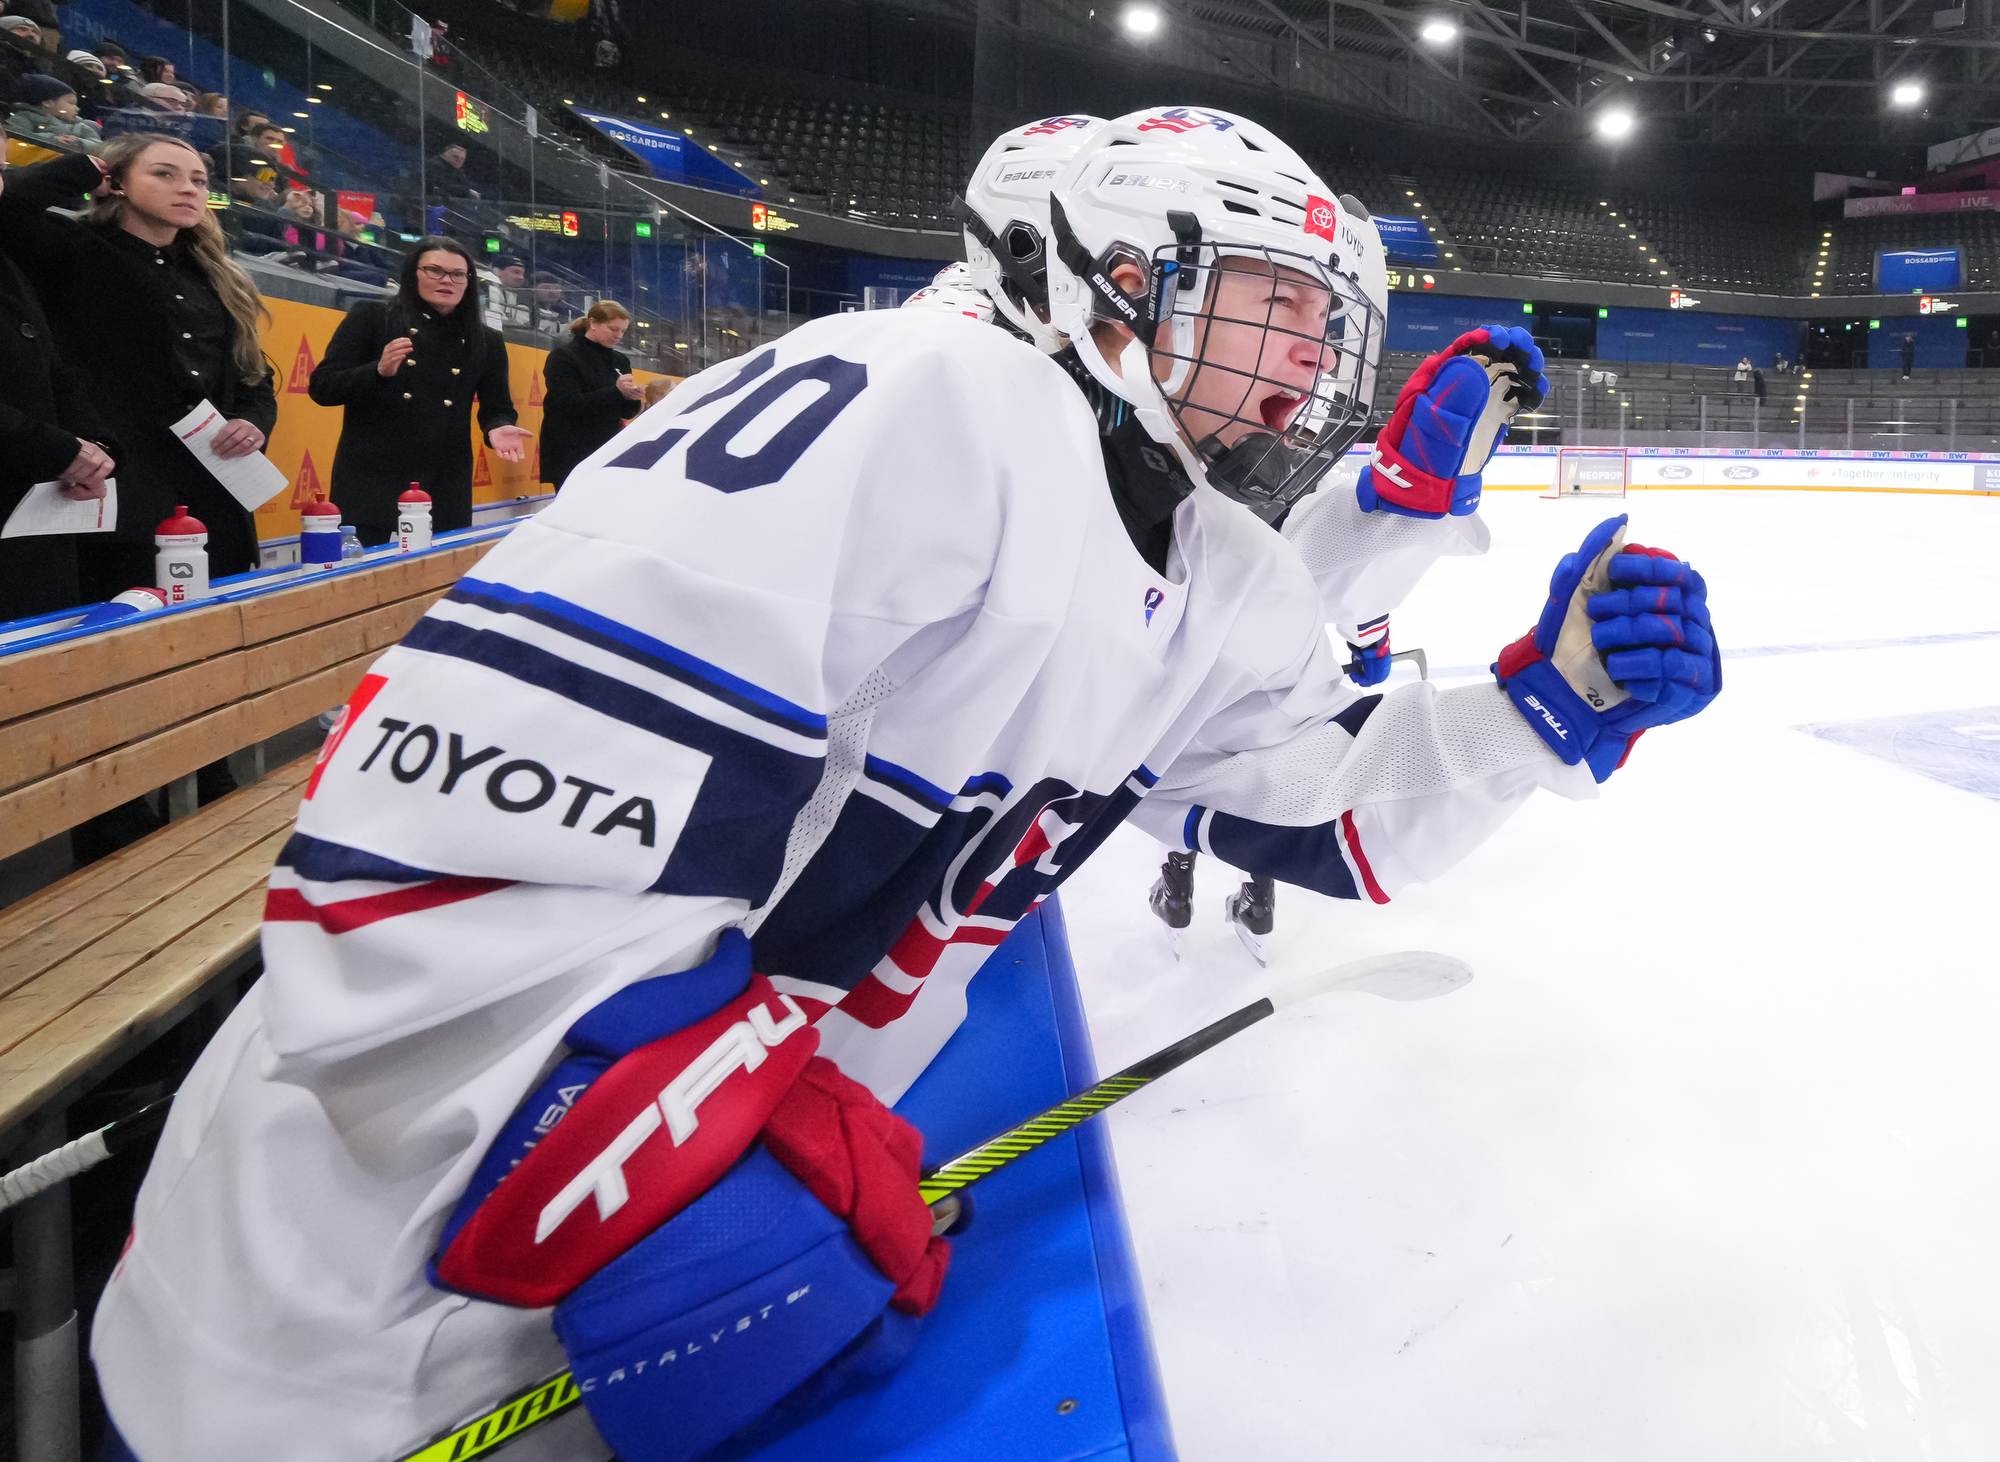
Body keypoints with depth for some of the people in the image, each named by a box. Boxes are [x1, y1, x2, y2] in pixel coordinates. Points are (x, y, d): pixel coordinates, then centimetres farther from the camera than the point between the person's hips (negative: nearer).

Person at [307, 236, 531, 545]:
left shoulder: (487, 341, 11)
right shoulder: (371, 317, 1)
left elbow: (497, 406, 15)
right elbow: (322, 387, -2)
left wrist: (498, 427, -9)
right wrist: (379, 372, -20)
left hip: (446, 491, 3)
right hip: (371, 482, -2)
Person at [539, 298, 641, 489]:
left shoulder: (619, 361, 13)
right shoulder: (564, 356, -4)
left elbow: (626, 413, 13)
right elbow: (570, 404, -17)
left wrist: (630, 398, -11)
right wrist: (615, 391, -25)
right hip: (571, 456, -5)